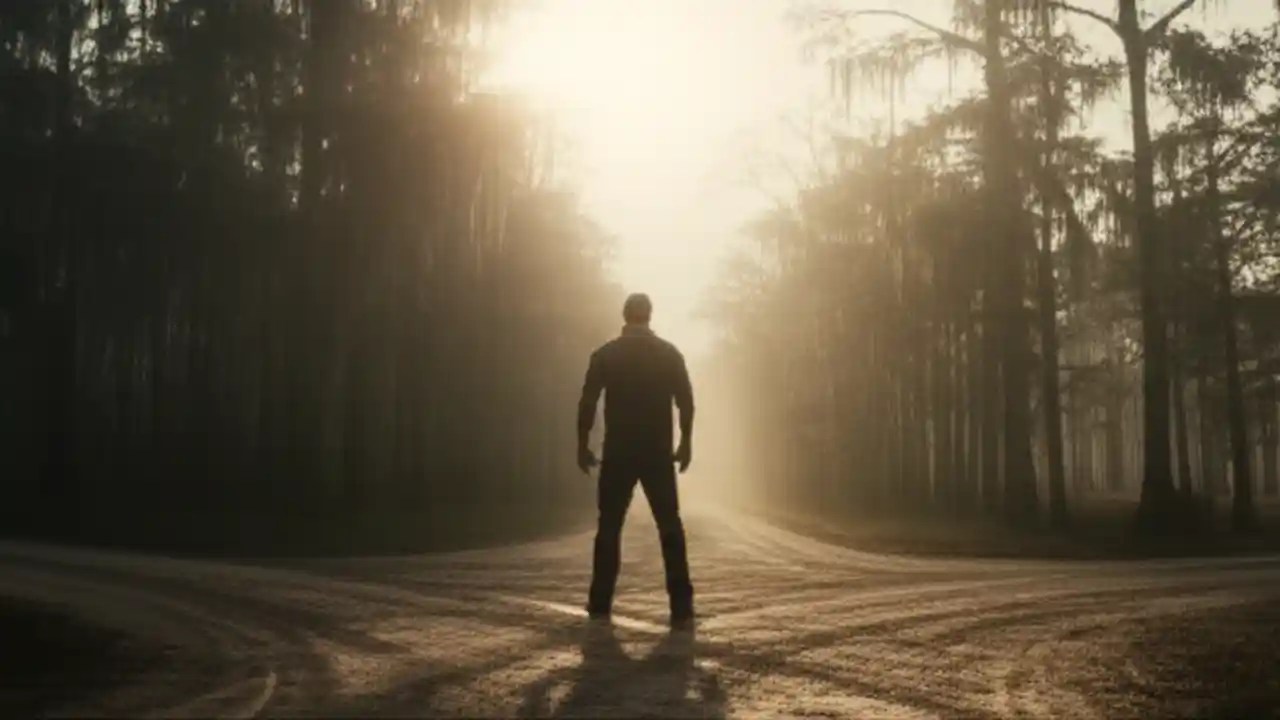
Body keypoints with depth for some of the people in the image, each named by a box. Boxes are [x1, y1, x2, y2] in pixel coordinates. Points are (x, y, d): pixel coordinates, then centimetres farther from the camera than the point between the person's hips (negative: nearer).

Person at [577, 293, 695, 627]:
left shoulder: (605, 354, 0)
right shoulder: (669, 353, 2)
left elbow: (587, 403, -2)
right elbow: (685, 402, 0)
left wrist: (583, 446, 4)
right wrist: (686, 443, 9)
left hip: (618, 453, 0)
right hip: (658, 453, 0)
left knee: (609, 527, 10)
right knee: (670, 527, 3)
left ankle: (600, 603, 12)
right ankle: (681, 606, -5)